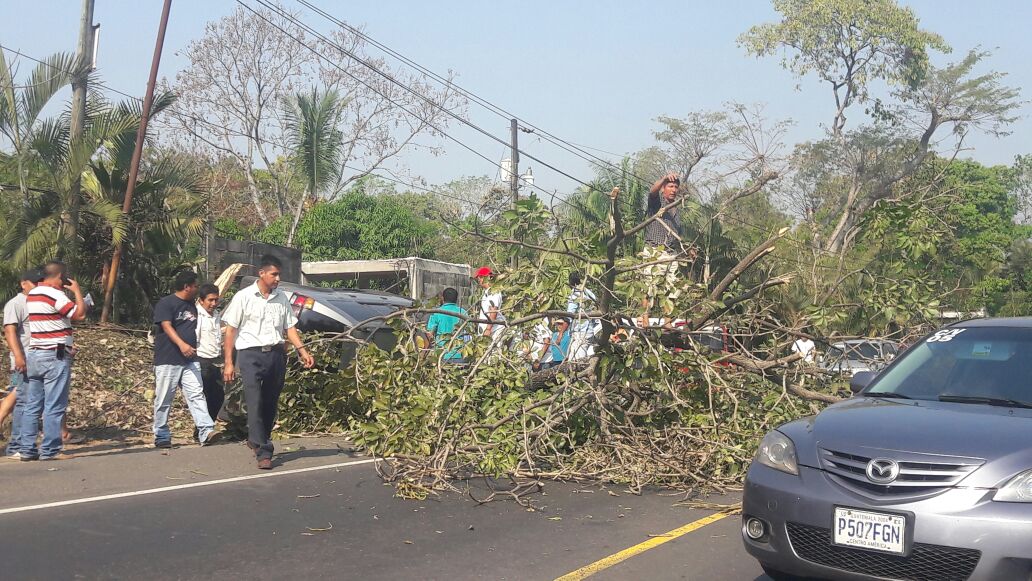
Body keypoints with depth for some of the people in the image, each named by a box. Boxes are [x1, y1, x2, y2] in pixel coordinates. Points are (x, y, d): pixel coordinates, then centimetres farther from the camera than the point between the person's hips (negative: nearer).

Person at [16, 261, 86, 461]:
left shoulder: (31, 295, 14)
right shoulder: (55, 294, -13)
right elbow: (80, 314, -17)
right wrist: (77, 291, -3)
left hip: (34, 355, 8)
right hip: (55, 356, -8)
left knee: (32, 406, 9)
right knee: (54, 407, -4)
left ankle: (26, 449, 10)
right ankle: (49, 450, -2)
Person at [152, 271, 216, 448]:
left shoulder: (192, 305, 17)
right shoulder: (165, 303, -7)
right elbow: (167, 326, -19)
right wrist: (182, 344, -33)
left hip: (190, 361, 6)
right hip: (168, 360, -6)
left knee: (197, 395, -8)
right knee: (164, 400, 3)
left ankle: (206, 432, -17)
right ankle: (161, 436, 14)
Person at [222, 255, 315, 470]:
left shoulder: (281, 298, 10)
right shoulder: (244, 297, -3)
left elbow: (290, 328, 14)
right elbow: (230, 331, -2)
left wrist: (302, 350, 0)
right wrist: (228, 363, -6)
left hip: (276, 354, 5)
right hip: (251, 355, -5)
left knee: (270, 403, 11)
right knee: (255, 404, -10)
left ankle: (256, 441, 30)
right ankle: (263, 452, -11)